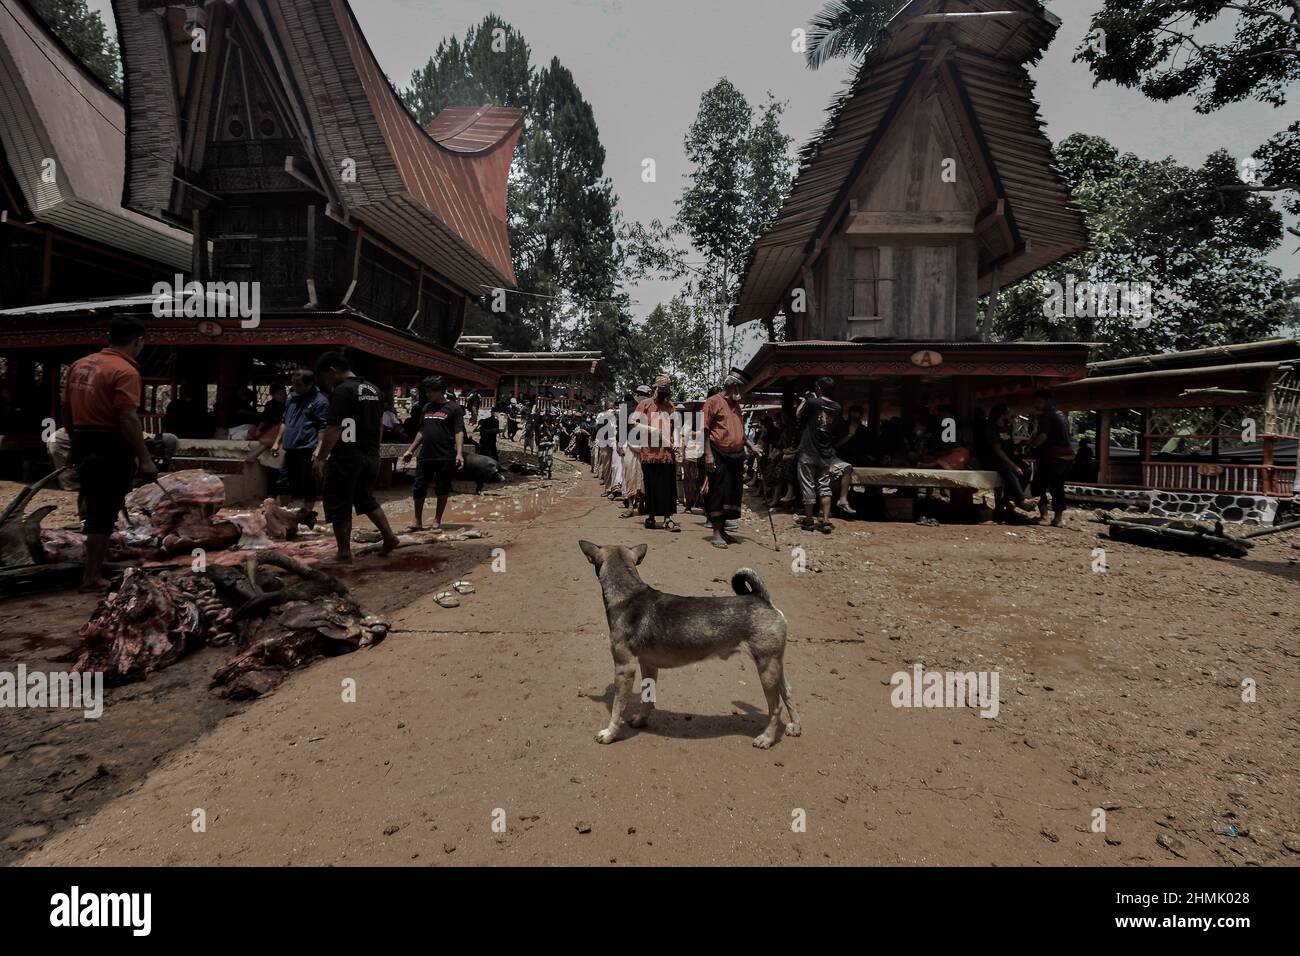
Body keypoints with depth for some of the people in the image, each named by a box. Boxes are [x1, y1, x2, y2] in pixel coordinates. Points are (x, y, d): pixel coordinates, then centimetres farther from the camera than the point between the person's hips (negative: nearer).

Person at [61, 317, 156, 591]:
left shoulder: (79, 365, 11)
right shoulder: (125, 372, -16)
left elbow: (66, 408, 16)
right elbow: (127, 419, -23)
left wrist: (77, 440, 27)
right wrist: (145, 459, -22)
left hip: (83, 443, 8)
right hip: (110, 447, -8)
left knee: (93, 506, 23)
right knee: (103, 512, -1)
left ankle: (96, 561, 37)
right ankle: (92, 577, 4)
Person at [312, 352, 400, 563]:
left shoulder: (342, 391, -14)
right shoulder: (373, 391, 11)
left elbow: (334, 429, -19)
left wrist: (319, 459, -17)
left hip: (347, 458, -8)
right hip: (371, 456, 8)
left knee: (339, 506, 4)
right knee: (366, 499, 23)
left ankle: (344, 554, 9)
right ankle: (389, 537, 19)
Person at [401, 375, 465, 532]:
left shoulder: (453, 408, -3)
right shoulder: (427, 407, 15)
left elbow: (459, 432, -8)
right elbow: (422, 431, 21)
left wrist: (459, 453, -19)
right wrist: (411, 450, 19)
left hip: (445, 457, -5)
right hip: (425, 456, 6)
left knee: (442, 490, 3)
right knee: (418, 489, 6)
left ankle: (437, 521, 16)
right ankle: (418, 522, 17)